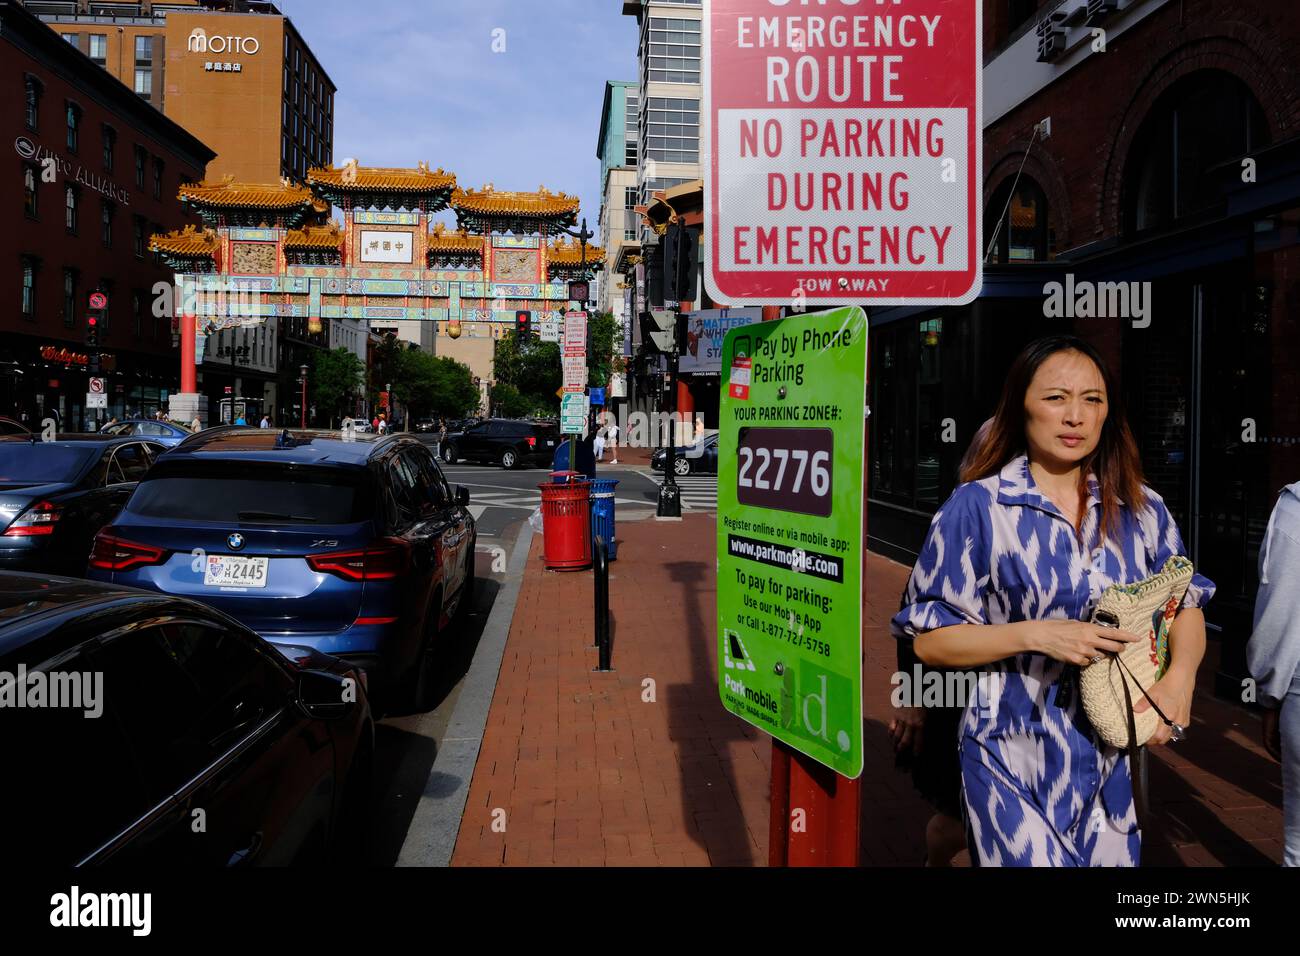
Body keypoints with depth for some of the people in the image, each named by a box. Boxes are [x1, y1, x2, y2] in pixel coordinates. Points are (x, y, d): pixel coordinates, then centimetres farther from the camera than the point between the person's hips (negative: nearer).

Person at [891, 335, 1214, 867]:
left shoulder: (1142, 509, 4)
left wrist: (1180, 676, -8)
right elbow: (929, 641, -9)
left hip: (1118, 757, 5)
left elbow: (1187, 604, 12)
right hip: (1015, 758, -4)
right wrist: (1037, 634, -21)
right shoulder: (978, 506, -9)